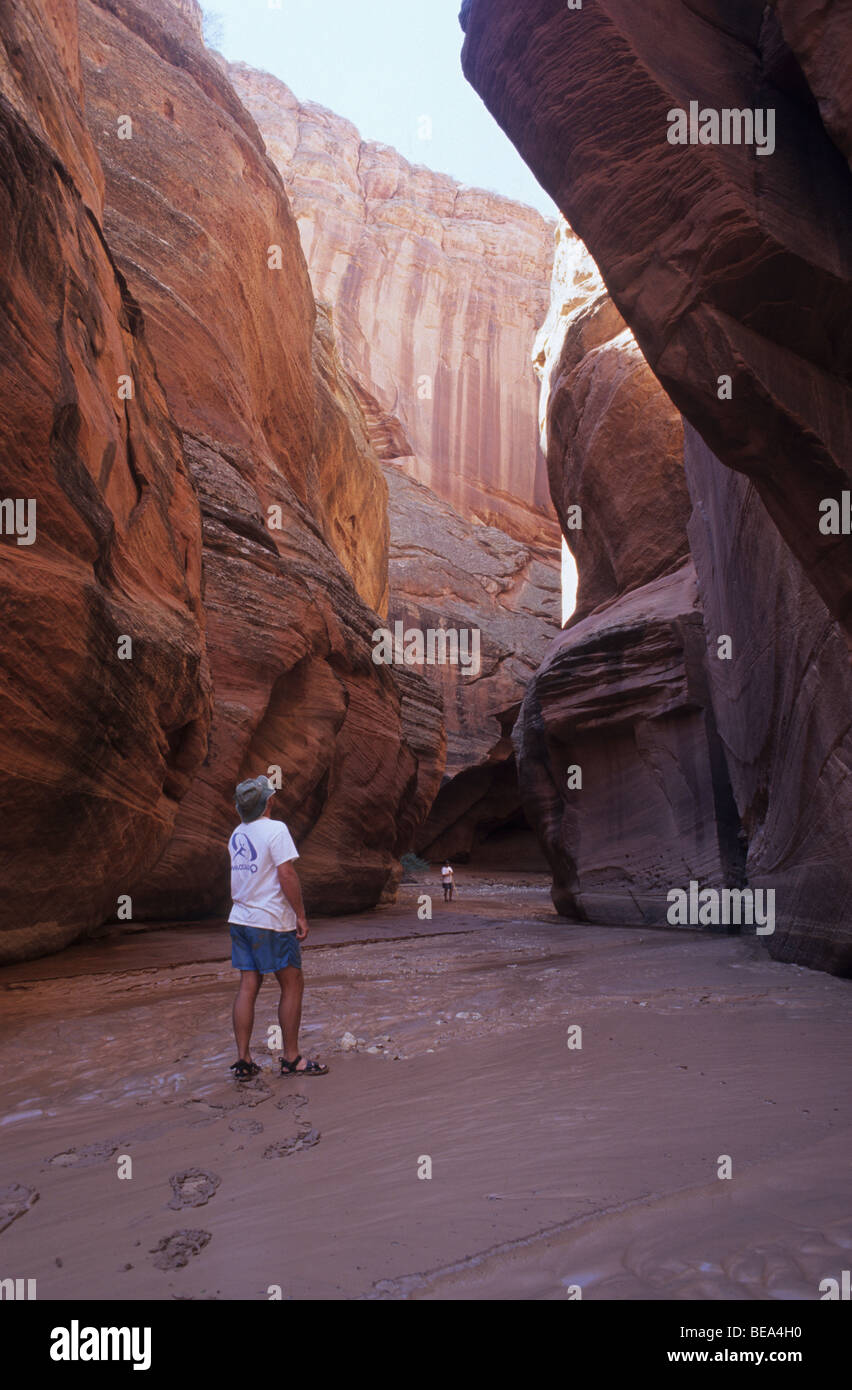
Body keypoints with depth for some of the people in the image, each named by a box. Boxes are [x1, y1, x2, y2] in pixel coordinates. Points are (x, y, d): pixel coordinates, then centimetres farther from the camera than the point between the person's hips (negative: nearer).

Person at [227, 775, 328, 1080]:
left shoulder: (237, 834, 9)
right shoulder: (275, 829, -13)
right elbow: (287, 875, -16)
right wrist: (300, 915, -10)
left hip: (240, 919, 7)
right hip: (272, 921, -7)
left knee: (248, 986, 8)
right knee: (292, 985, 4)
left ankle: (243, 1060, 9)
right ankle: (291, 1059, 9)